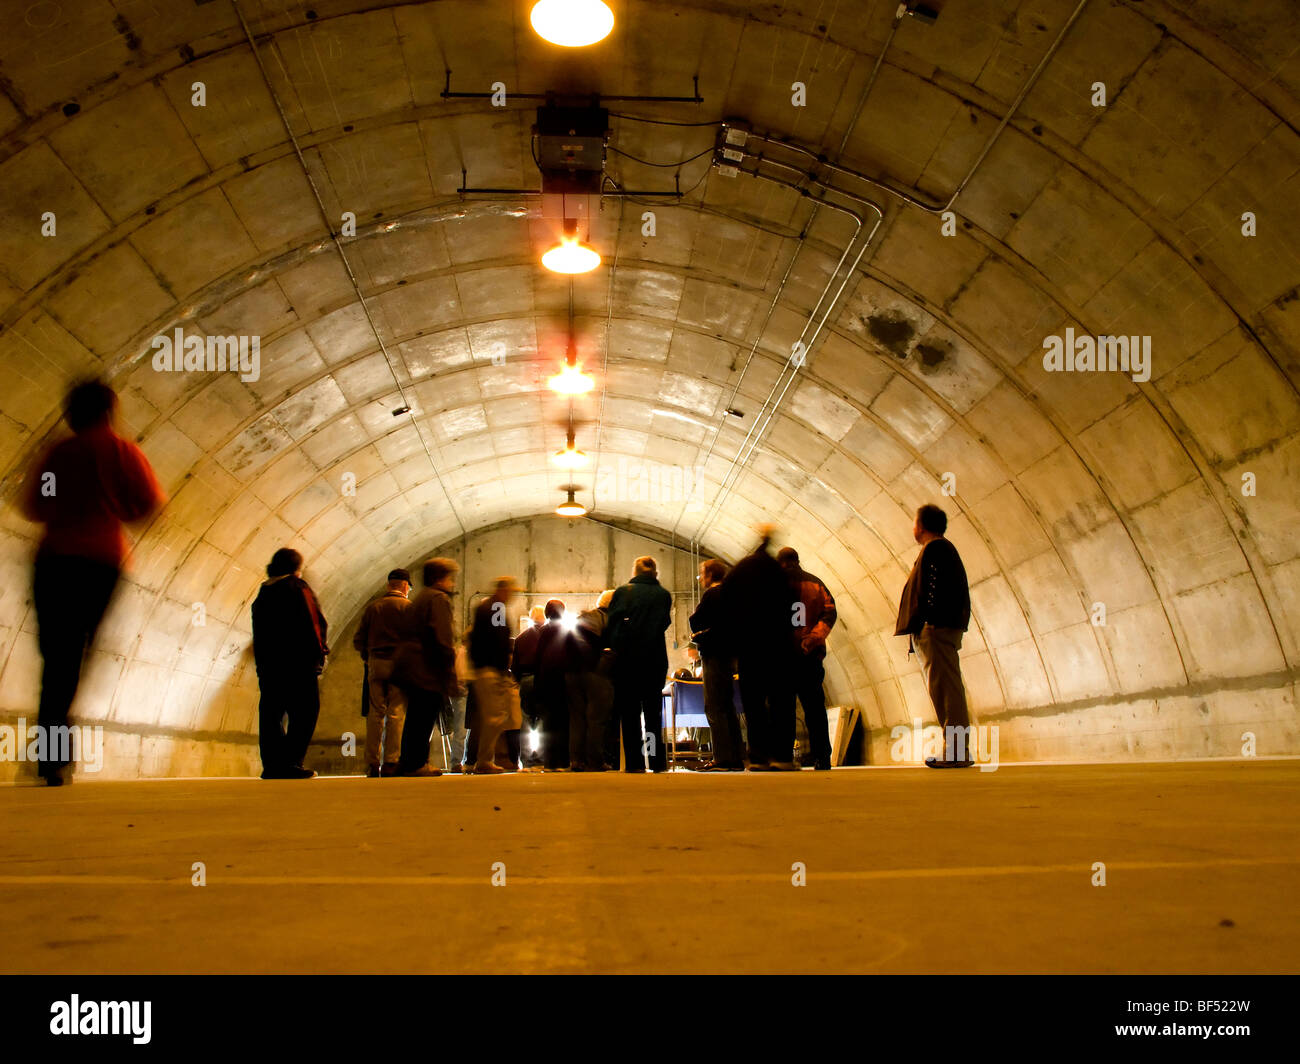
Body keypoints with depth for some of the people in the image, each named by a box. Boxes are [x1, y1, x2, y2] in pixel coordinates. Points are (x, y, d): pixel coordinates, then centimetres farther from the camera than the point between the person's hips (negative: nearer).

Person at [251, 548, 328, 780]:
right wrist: (319, 653, -2)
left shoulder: (263, 593, 17)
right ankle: (291, 763, -11)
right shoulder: (298, 587, -2)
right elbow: (314, 623, -9)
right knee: (305, 712, -3)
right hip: (298, 663, -7)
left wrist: (262, 664, 16)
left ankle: (272, 765, 5)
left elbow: (258, 634, 15)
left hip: (268, 664, 7)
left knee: (270, 713, 8)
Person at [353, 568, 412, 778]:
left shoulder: (373, 607, 9)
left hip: (375, 663, 3)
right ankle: (391, 763, -7)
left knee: (375, 714, 6)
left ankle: (372, 764, 6)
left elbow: (358, 640, 7)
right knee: (396, 714, -2)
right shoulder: (408, 607, -2)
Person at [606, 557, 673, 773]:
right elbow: (664, 623, 2)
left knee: (629, 711, 3)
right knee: (653, 710, 9)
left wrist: (615, 648, 4)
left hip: (626, 658, -1)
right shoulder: (663, 595, 4)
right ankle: (657, 761, 6)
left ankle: (634, 762, -2)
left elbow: (611, 621, -4)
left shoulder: (622, 592, 2)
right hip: (655, 658, 1)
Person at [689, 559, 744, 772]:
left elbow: (696, 623, -13)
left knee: (714, 708, -9)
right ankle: (736, 758, 13)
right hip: (729, 654, 9)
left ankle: (722, 759, -13)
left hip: (715, 656, -9)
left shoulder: (712, 595, -10)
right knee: (727, 706, 12)